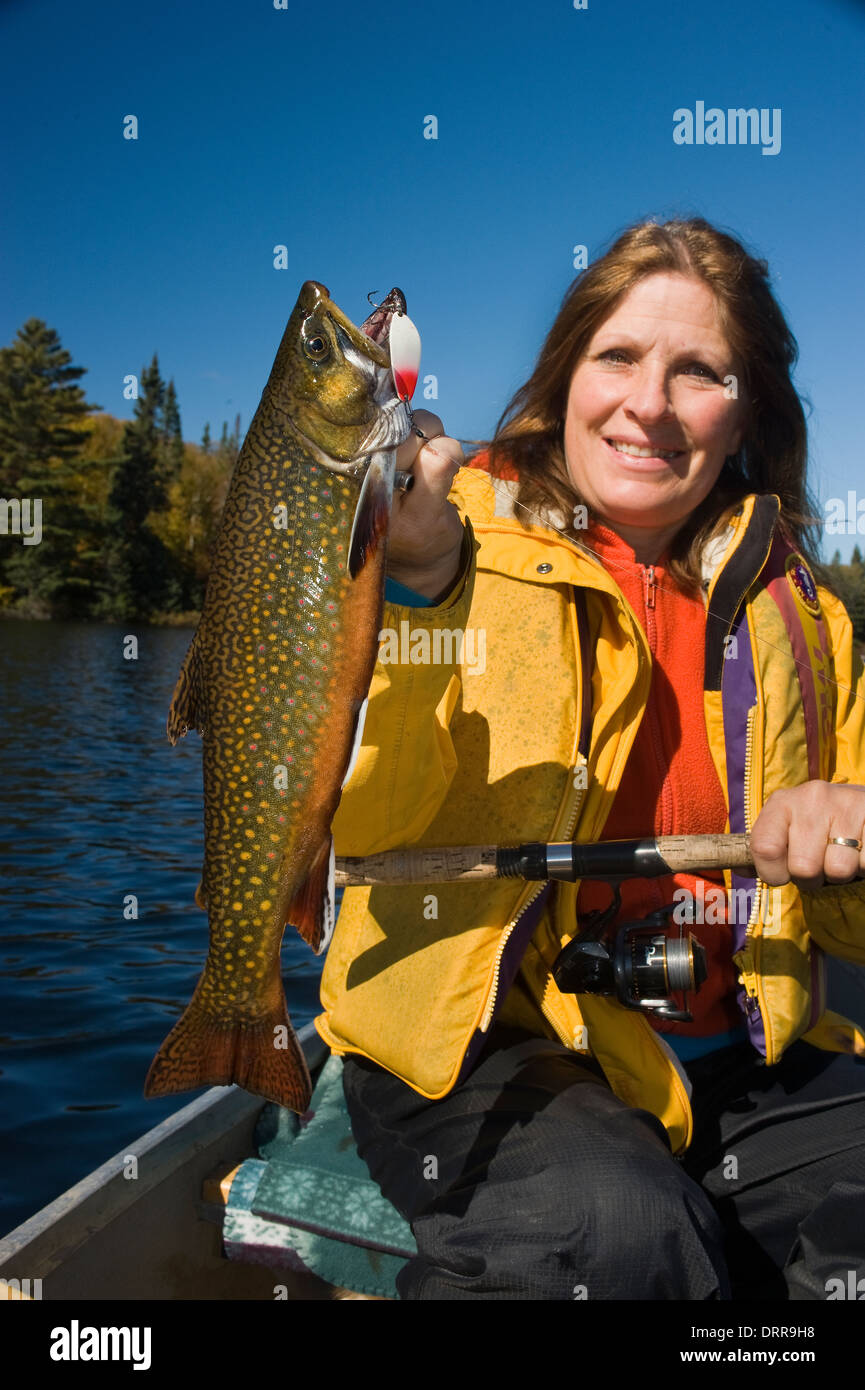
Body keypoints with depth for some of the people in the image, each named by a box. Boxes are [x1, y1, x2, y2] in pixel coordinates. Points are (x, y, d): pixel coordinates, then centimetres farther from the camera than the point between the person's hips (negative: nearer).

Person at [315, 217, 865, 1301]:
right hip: (479, 1042, -3)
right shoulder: (466, 549, -3)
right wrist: (417, 581, -31)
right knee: (618, 1231, -30)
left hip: (742, 1057, 4)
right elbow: (355, 817, -18)